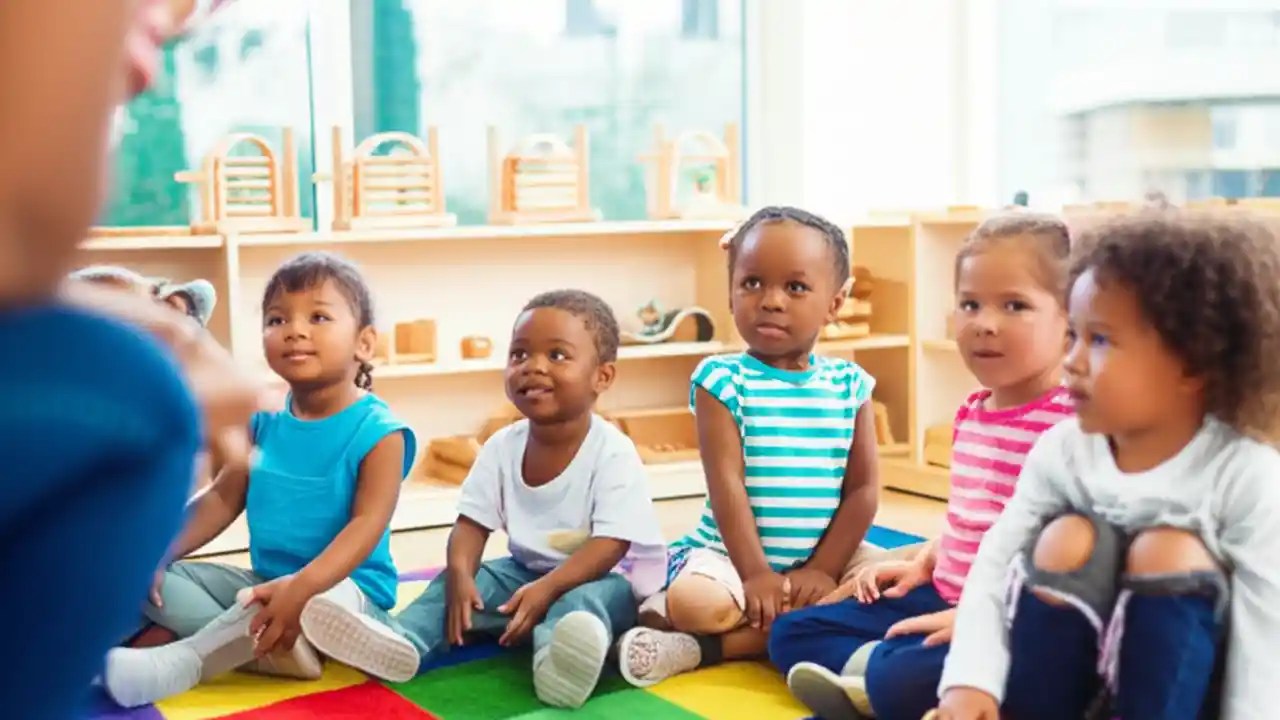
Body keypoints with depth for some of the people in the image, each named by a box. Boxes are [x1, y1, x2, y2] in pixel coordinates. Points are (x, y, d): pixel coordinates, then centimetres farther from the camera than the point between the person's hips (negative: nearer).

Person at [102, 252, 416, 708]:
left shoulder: (378, 431, -13)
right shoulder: (265, 424, 6)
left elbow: (367, 526, -22)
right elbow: (221, 500, 10)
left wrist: (303, 585, -38)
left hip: (345, 590, -7)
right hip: (264, 583, 7)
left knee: (319, 596, -40)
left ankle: (177, 664, -30)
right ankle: (272, 648, -25)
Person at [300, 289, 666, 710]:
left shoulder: (613, 453, -18)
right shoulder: (502, 447, -3)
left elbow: (611, 545, -23)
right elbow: (472, 524, -3)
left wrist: (547, 589, -36)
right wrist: (460, 574, -25)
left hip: (601, 576, -6)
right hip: (527, 571, 6)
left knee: (596, 597, -36)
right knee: (457, 583, -11)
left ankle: (558, 658, -67)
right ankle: (403, 644, -37)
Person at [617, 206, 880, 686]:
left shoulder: (850, 384, 3)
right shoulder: (722, 380, -6)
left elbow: (862, 490, 1)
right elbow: (726, 484, -12)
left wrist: (823, 569, -9)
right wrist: (755, 573, -18)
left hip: (823, 556, 5)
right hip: (731, 554, -5)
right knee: (693, 603, -35)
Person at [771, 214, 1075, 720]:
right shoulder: (971, 413, 11)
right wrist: (922, 564, 12)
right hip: (943, 600, 9)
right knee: (792, 633, 7)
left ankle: (869, 672, -6)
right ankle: (876, 668, -16)